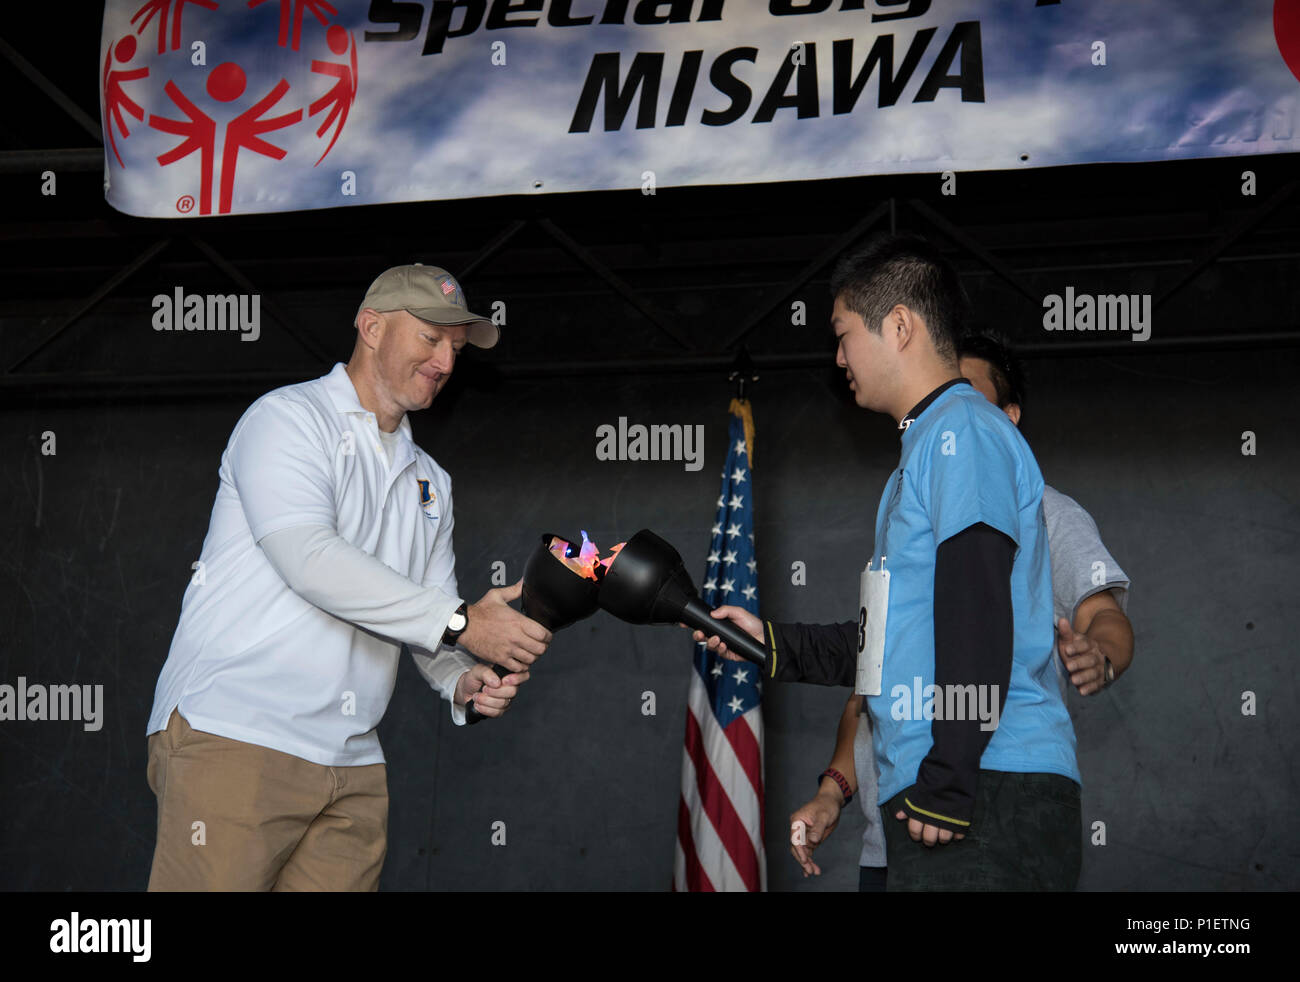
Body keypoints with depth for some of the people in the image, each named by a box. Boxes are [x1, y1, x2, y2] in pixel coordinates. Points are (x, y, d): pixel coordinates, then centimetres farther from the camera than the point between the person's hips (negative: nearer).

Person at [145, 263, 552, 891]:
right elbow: (309, 558, -16)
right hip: (234, 738, -7)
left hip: (352, 768, 7)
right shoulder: (287, 419, 0)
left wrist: (463, 683, -2)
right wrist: (459, 621, -18)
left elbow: (426, 626, 22)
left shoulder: (429, 482, 23)